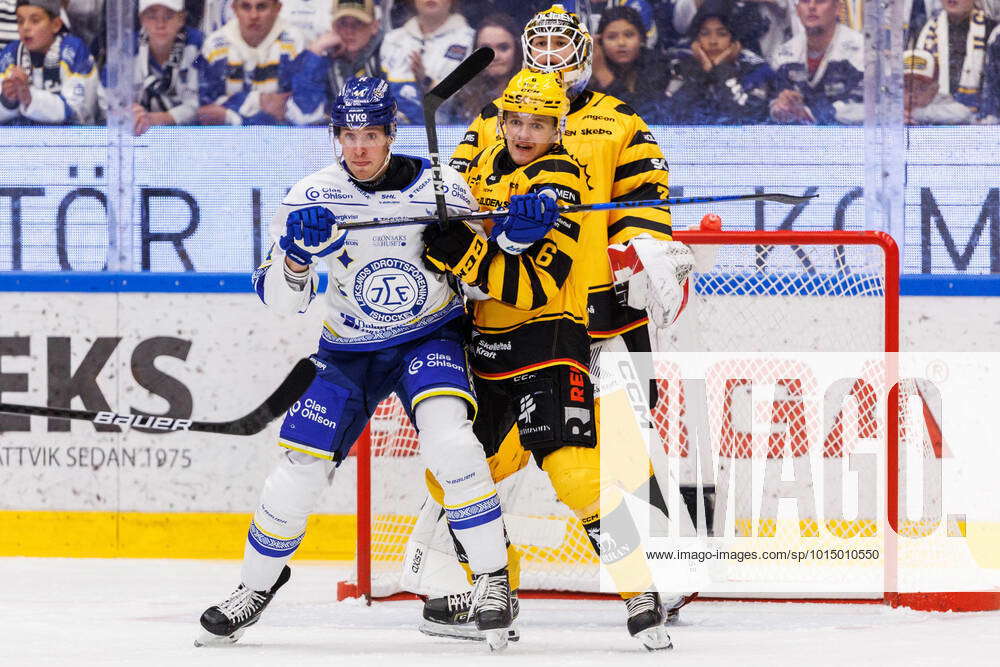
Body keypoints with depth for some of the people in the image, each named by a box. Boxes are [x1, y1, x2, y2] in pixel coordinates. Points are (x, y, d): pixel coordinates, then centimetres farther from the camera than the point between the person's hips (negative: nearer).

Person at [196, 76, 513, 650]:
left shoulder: (442, 187, -12)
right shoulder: (313, 198, -10)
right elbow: (281, 299, -9)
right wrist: (298, 251, -29)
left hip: (429, 337, -2)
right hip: (350, 351, 2)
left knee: (449, 440, -29)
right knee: (301, 470, -5)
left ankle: (493, 577, -17)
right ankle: (258, 583, 22)